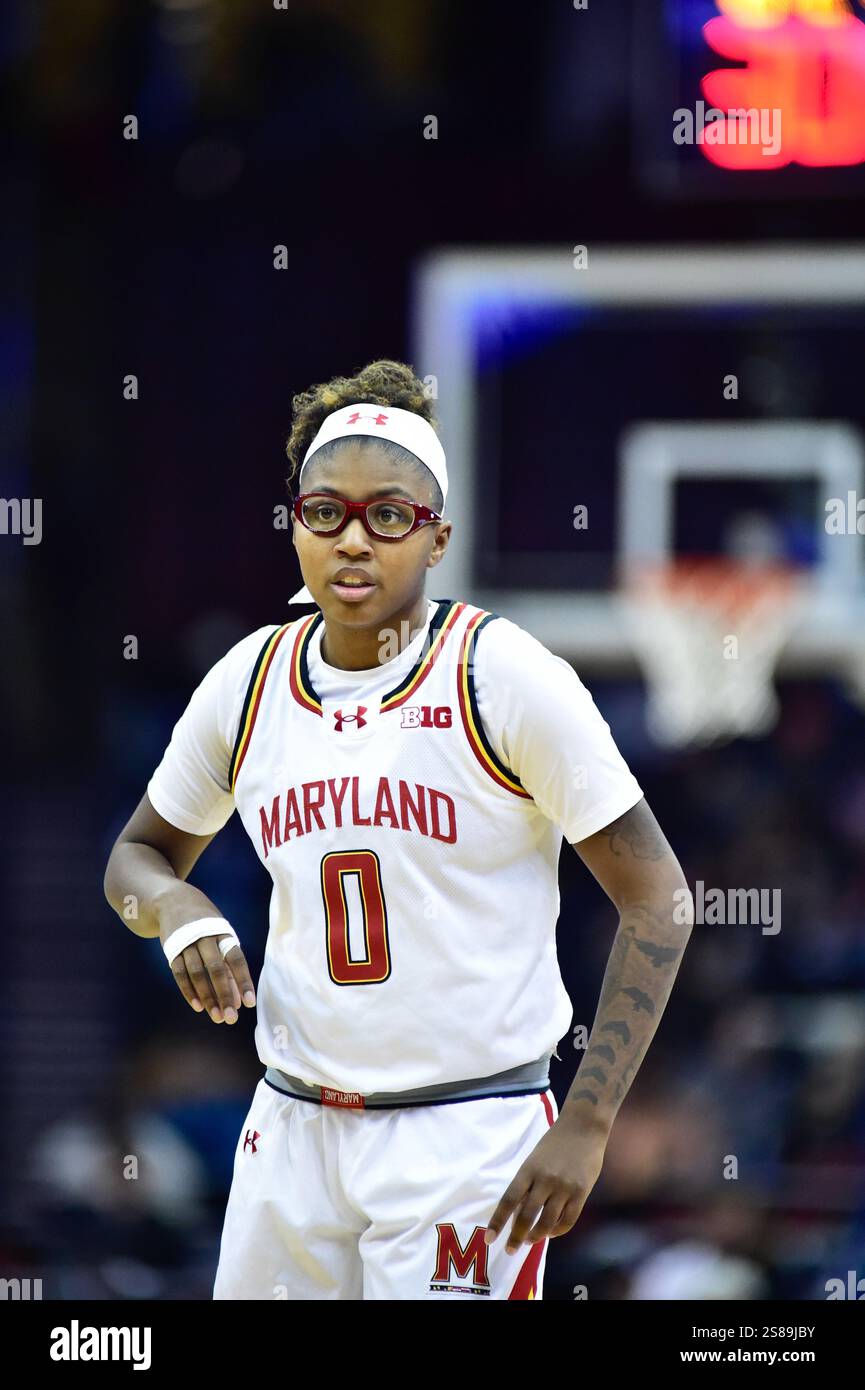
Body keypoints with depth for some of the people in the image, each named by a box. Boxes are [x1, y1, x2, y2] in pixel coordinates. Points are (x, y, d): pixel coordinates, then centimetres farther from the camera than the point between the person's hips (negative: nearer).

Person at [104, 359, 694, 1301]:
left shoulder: (502, 676, -10)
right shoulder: (248, 683, 4)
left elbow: (657, 904, -9)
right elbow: (138, 857, 20)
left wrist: (586, 1127, -15)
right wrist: (175, 907, -6)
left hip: (467, 1139, -5)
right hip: (293, 1130, 5)